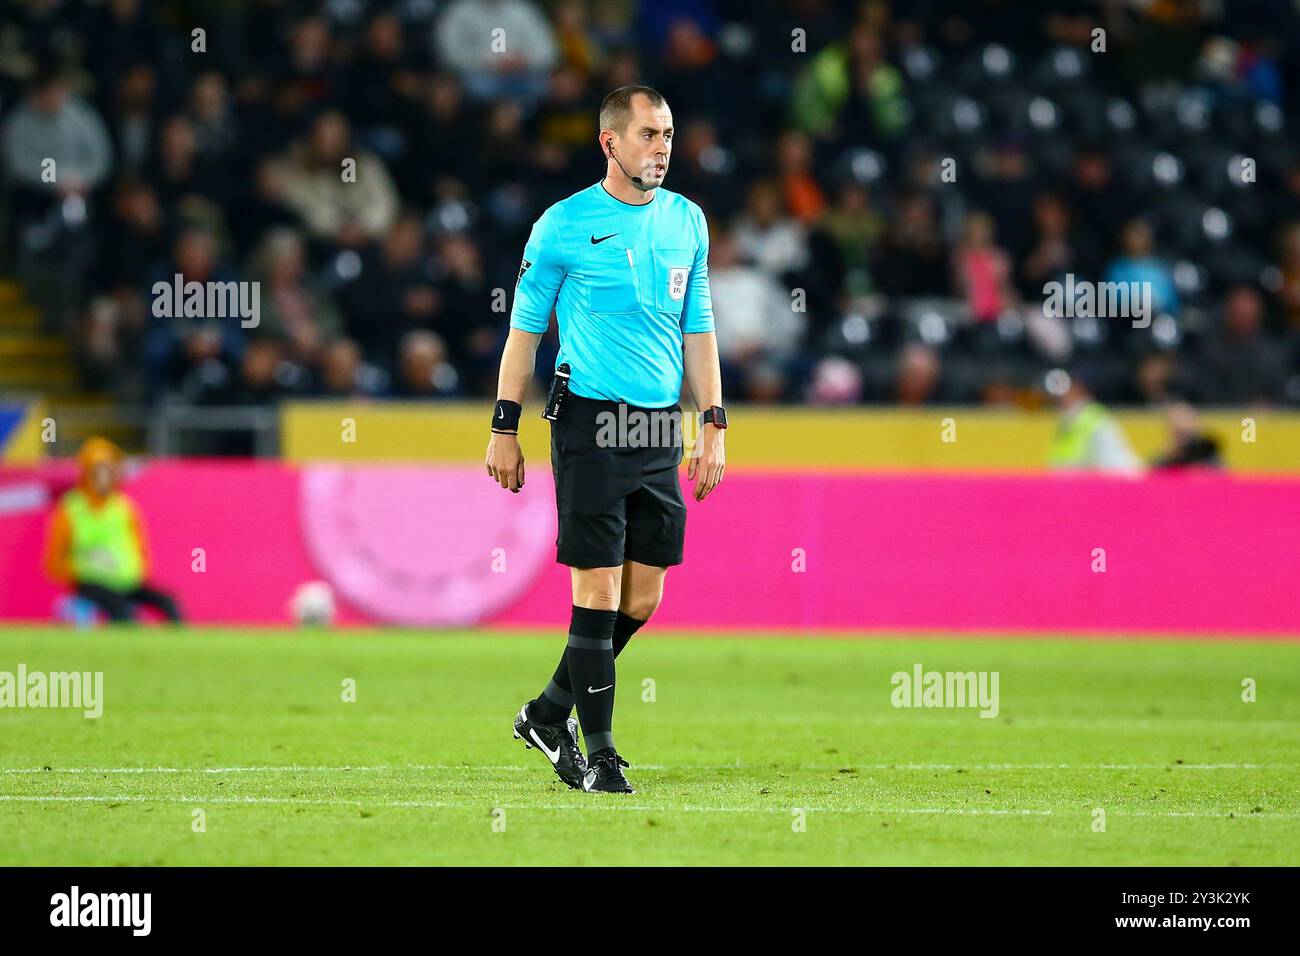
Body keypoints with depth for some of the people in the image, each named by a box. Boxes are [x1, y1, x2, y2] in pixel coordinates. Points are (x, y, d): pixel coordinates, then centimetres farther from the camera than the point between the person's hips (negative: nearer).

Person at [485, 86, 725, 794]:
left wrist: (712, 425, 11)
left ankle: (550, 713, 24)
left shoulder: (687, 222, 11)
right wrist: (504, 429, -1)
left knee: (642, 599, 6)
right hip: (591, 424, -5)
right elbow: (524, 327, 2)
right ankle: (599, 753, -1)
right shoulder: (564, 225, -3)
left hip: (660, 432, 5)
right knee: (599, 591, -8)